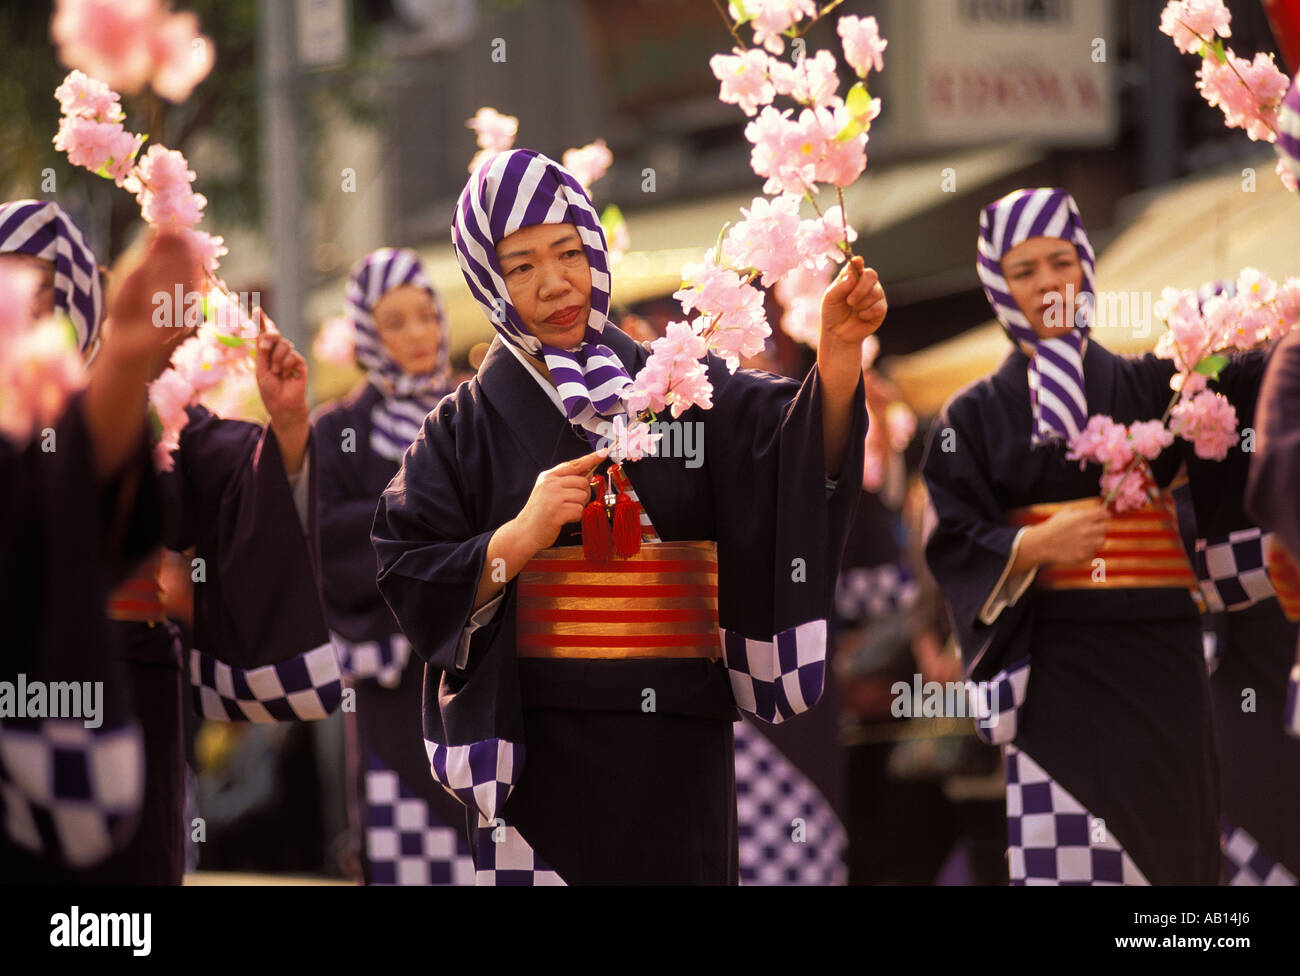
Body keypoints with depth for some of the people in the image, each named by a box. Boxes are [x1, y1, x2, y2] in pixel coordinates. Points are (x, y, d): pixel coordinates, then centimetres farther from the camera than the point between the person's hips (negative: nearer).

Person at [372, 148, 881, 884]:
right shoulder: (467, 427, 6)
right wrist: (522, 536, -14)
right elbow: (410, 587, 0)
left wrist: (840, 353, -29)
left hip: (680, 746, 1)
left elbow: (804, 453, -11)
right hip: (541, 755, -1)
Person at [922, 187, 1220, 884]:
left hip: (1159, 660, 2)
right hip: (1055, 664, -1)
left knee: (1165, 838, -3)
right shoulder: (976, 416, 10)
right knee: (1072, 852, -12)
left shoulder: (1149, 387, 11)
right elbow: (951, 544, 4)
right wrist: (1034, 547, -14)